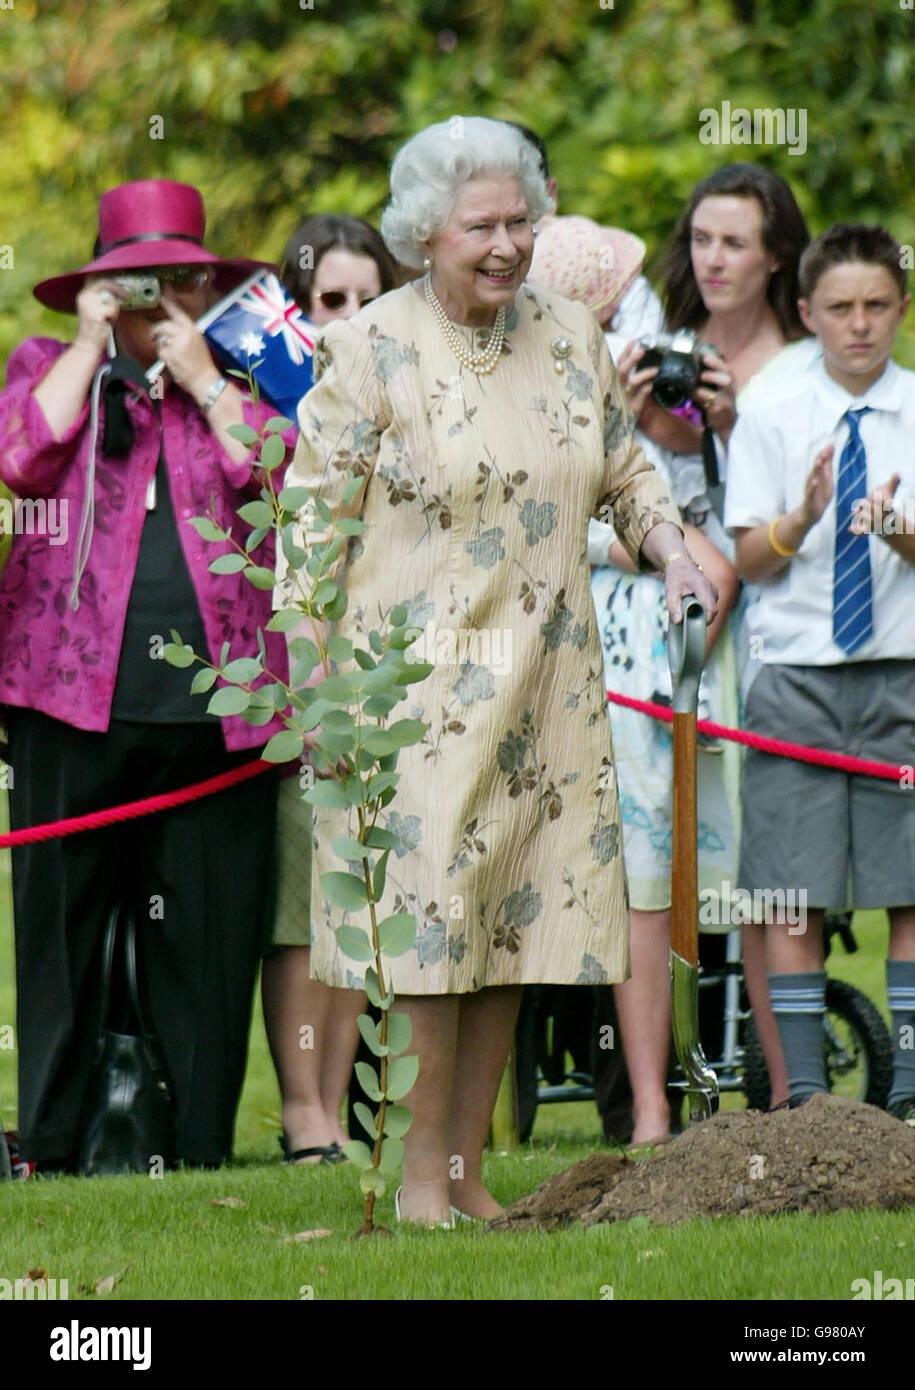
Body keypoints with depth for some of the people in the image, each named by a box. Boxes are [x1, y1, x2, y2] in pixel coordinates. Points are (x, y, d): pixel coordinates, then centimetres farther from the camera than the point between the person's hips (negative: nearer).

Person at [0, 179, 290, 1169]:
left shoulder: (243, 378, 17)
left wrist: (204, 380, -1)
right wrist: (91, 344, -2)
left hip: (215, 698, 1)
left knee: (208, 929, 0)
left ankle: (202, 1143, 5)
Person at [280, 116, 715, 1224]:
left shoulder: (569, 338, 10)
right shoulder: (369, 349, -4)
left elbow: (624, 472, 22)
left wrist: (669, 549, 2)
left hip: (544, 678, 5)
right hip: (415, 677, -5)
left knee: (515, 919, 4)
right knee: (429, 911, -10)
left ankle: (469, 1168, 11)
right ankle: (421, 1174, -3)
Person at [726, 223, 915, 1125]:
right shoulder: (769, 417, 6)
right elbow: (750, 560, 1)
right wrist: (804, 517, -18)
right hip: (797, 676, 0)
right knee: (790, 894, -2)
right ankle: (801, 1096, 3)